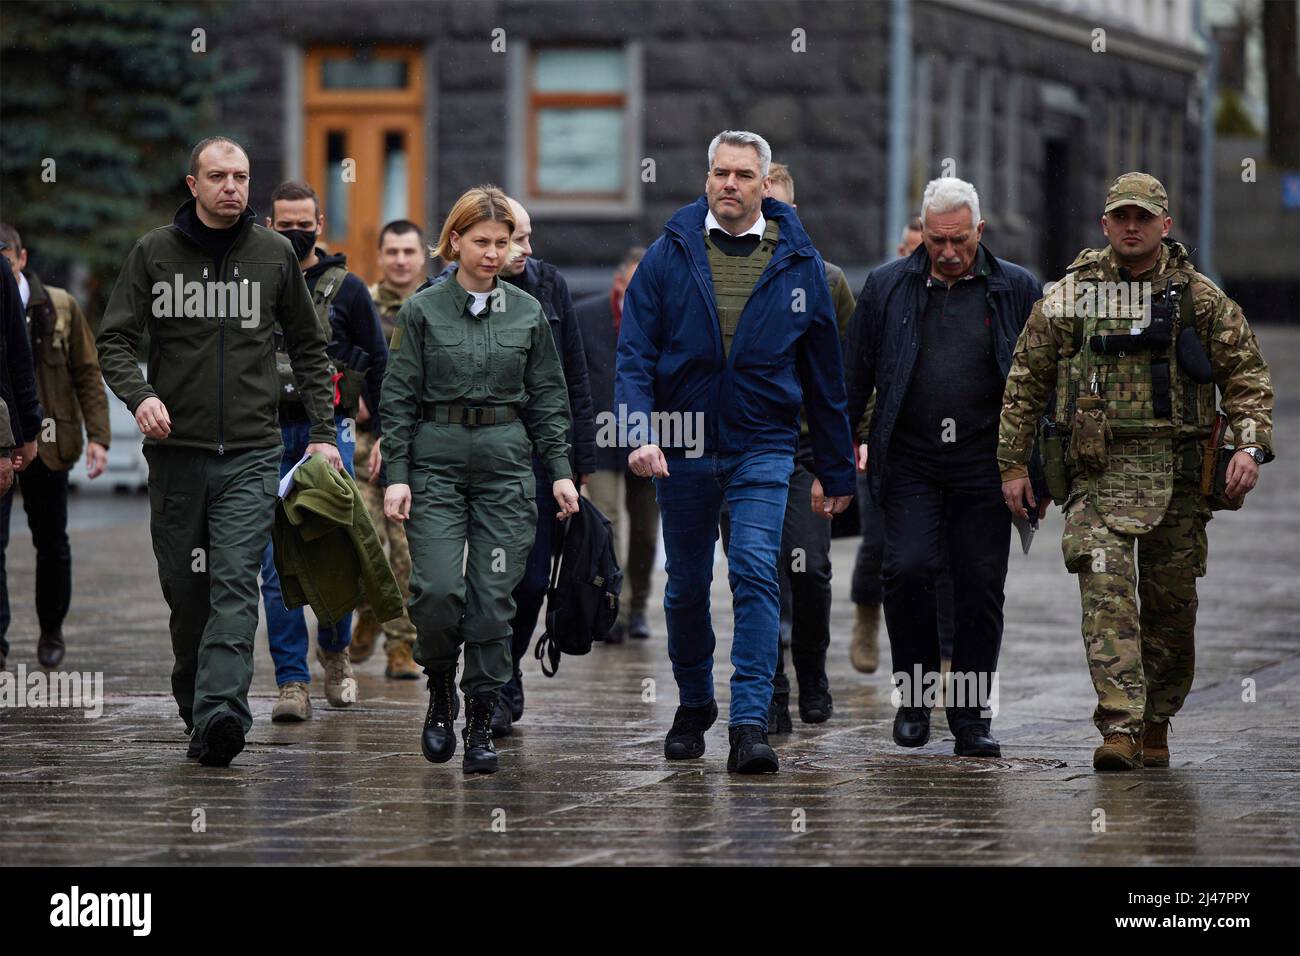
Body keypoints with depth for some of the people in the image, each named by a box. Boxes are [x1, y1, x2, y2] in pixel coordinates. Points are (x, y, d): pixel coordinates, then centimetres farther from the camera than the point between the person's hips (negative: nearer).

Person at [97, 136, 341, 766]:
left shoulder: (275, 255, 7)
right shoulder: (153, 253, 4)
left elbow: (309, 348, 15)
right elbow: (114, 341, 3)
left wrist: (323, 433, 8)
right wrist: (140, 395, -17)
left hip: (250, 453, -1)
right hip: (176, 450, 1)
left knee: (235, 584, -15)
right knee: (185, 589, 6)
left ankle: (219, 710, -27)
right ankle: (194, 701, 24)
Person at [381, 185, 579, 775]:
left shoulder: (528, 314, 8)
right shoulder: (422, 311, 2)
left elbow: (548, 399, 11)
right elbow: (399, 398, 2)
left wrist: (560, 471, 3)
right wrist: (396, 476, -5)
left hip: (506, 465, 2)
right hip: (437, 464, -2)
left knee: (493, 598, -3)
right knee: (438, 589, -14)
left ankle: (481, 725, 5)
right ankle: (441, 693, 13)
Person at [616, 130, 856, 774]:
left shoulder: (798, 263, 1)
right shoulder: (668, 256, -2)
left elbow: (824, 374, 7)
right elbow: (634, 354, -5)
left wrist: (835, 470, 9)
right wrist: (640, 433, -21)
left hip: (763, 448, -1)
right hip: (682, 448, 1)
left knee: (756, 573, -16)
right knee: (686, 588, 12)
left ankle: (749, 727, -19)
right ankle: (694, 703, 34)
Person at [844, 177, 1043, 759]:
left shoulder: (1016, 290, 5)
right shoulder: (887, 287, 7)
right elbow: (857, 372, 12)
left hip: (984, 465, 0)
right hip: (910, 461, 0)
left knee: (980, 589, 0)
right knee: (908, 569, -15)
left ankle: (971, 716, 10)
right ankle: (915, 694, 4)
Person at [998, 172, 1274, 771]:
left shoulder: (1200, 298, 6)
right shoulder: (1068, 296, 6)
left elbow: (1246, 375, 7)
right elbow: (1025, 383, 11)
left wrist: (1251, 446, -7)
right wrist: (1013, 464, 6)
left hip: (1178, 472, 1)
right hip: (1099, 472, -1)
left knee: (1171, 605, 6)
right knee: (1106, 593, -18)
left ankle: (1155, 727, 22)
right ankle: (1119, 729, -23)